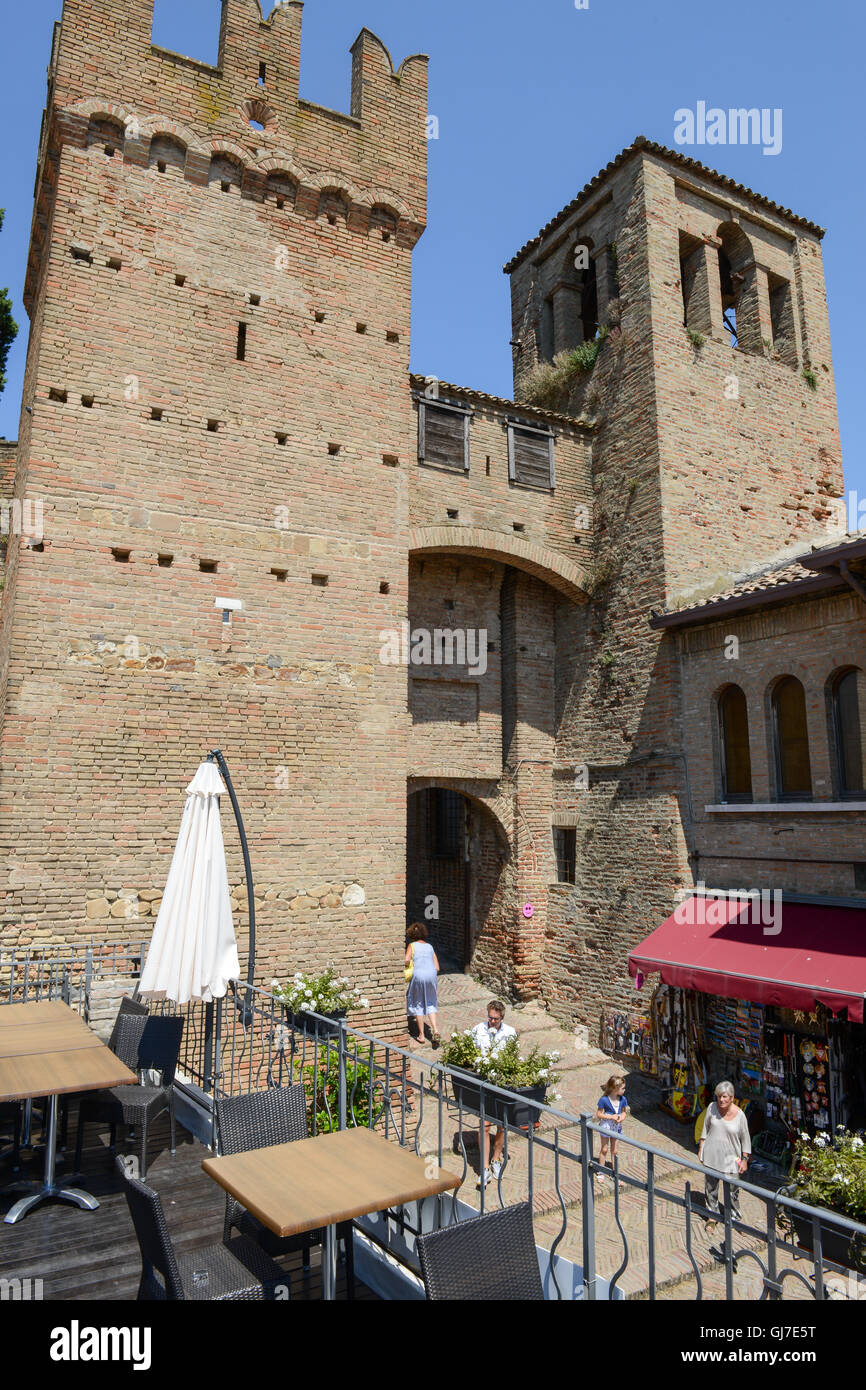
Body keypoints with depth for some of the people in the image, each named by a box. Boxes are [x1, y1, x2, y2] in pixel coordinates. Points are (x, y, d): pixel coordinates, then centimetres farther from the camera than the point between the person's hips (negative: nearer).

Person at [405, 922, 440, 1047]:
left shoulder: (412, 945, 4)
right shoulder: (430, 946, 15)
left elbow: (407, 960, -15)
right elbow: (437, 968, 12)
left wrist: (408, 967, 5)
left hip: (418, 976, -3)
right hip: (432, 975, 3)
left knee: (418, 1005, 12)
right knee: (431, 1004, 17)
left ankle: (421, 1034, 17)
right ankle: (435, 1030, -1)